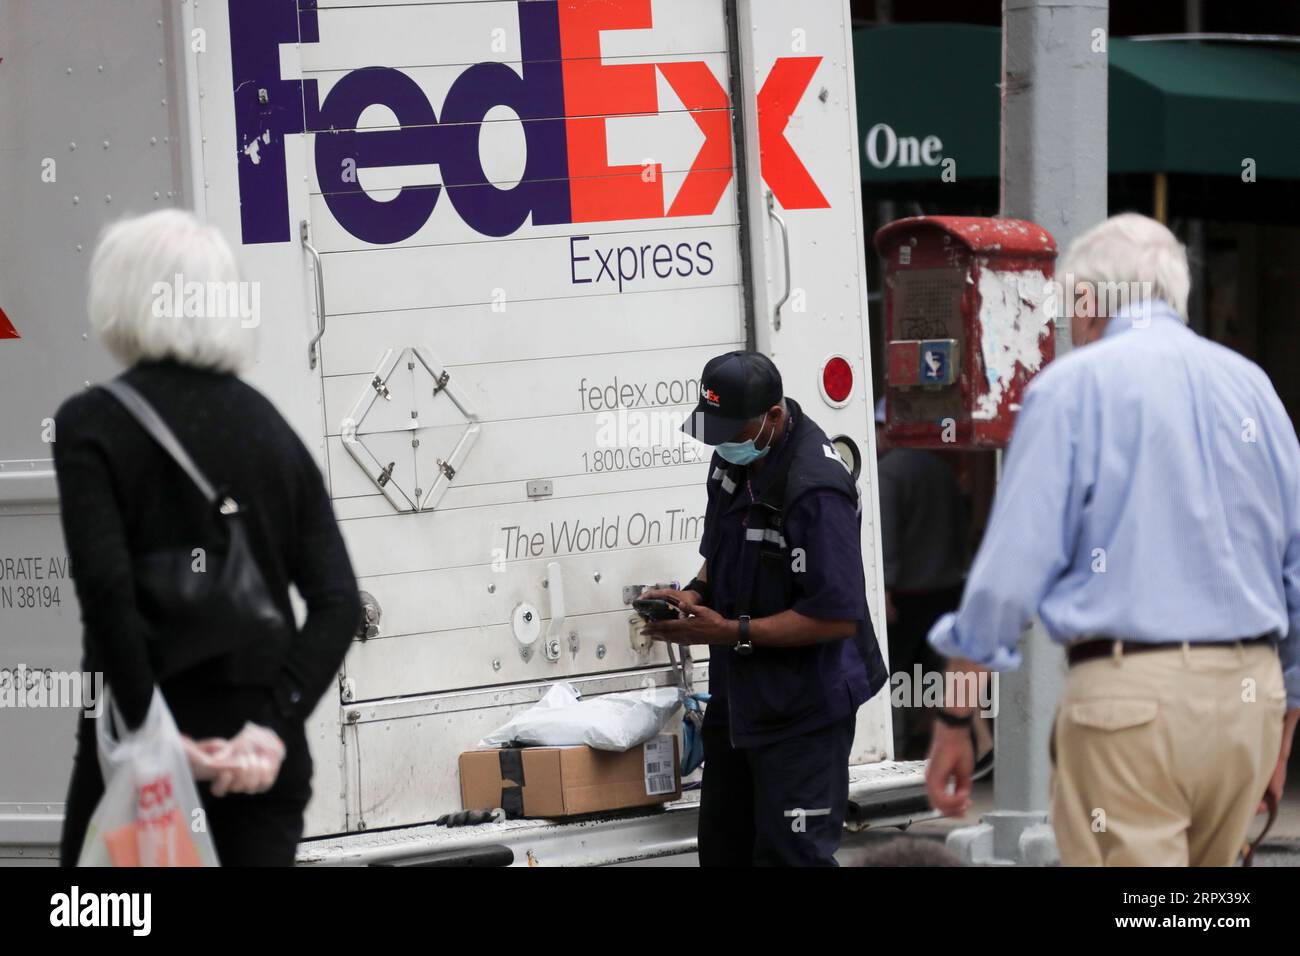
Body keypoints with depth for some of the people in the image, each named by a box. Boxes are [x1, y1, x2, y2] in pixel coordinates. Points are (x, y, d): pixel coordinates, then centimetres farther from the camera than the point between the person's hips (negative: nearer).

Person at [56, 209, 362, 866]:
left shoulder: (91, 423, -5)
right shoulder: (272, 427, 9)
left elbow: (105, 588, -18)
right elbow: (338, 603, -1)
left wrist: (152, 732, -14)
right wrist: (275, 724, -8)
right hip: (265, 755, 4)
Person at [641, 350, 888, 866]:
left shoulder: (815, 490, -26)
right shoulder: (735, 459, 4)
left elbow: (836, 617, -26)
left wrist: (732, 631, -24)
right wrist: (695, 595, -1)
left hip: (801, 709, -9)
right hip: (737, 697, 9)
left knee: (790, 853, -5)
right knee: (723, 846, 16)